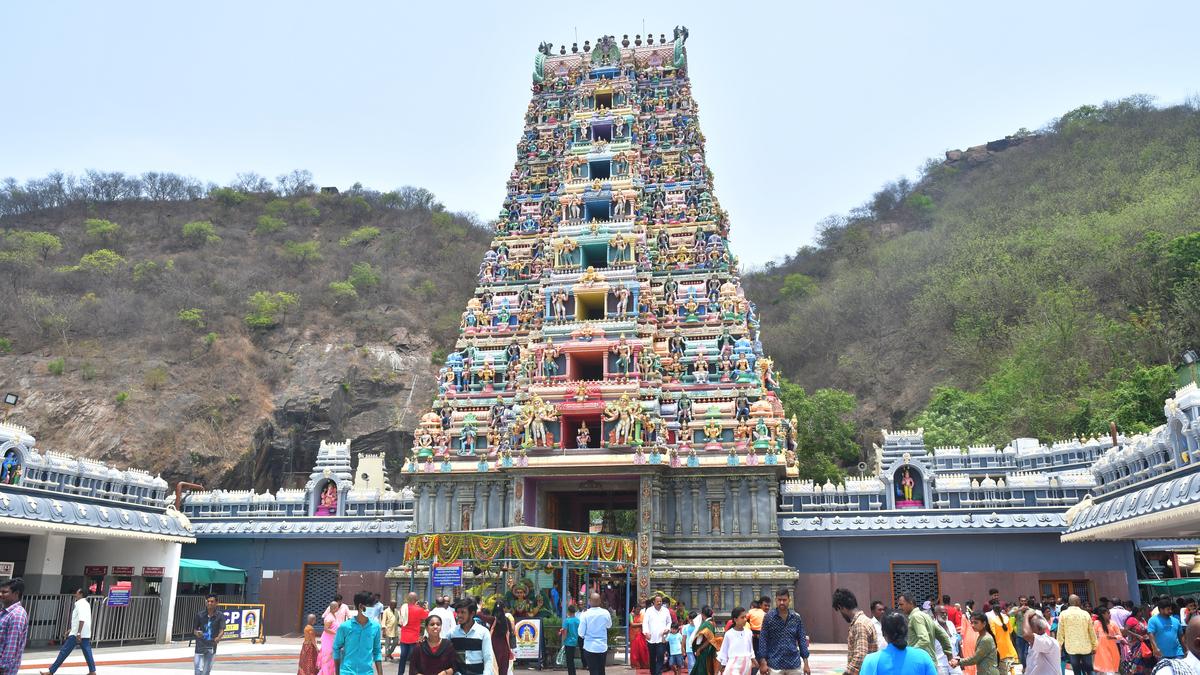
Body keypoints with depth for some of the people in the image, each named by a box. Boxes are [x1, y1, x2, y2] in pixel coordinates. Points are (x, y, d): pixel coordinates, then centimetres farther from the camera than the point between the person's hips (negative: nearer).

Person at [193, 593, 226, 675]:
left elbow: (222, 630, -12)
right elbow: (194, 630, 4)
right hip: (200, 646, 0)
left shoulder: (220, 616, -5)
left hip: (212, 647, 0)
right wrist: (197, 633, -20)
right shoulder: (199, 615, -3)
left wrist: (218, 637, -34)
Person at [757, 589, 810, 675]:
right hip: (775, 664, -3)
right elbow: (763, 640, -4)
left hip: (794, 664, 3)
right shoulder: (768, 617, -4)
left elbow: (802, 640, 7)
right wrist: (763, 663, -10)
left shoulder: (796, 618, 4)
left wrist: (806, 663, 2)